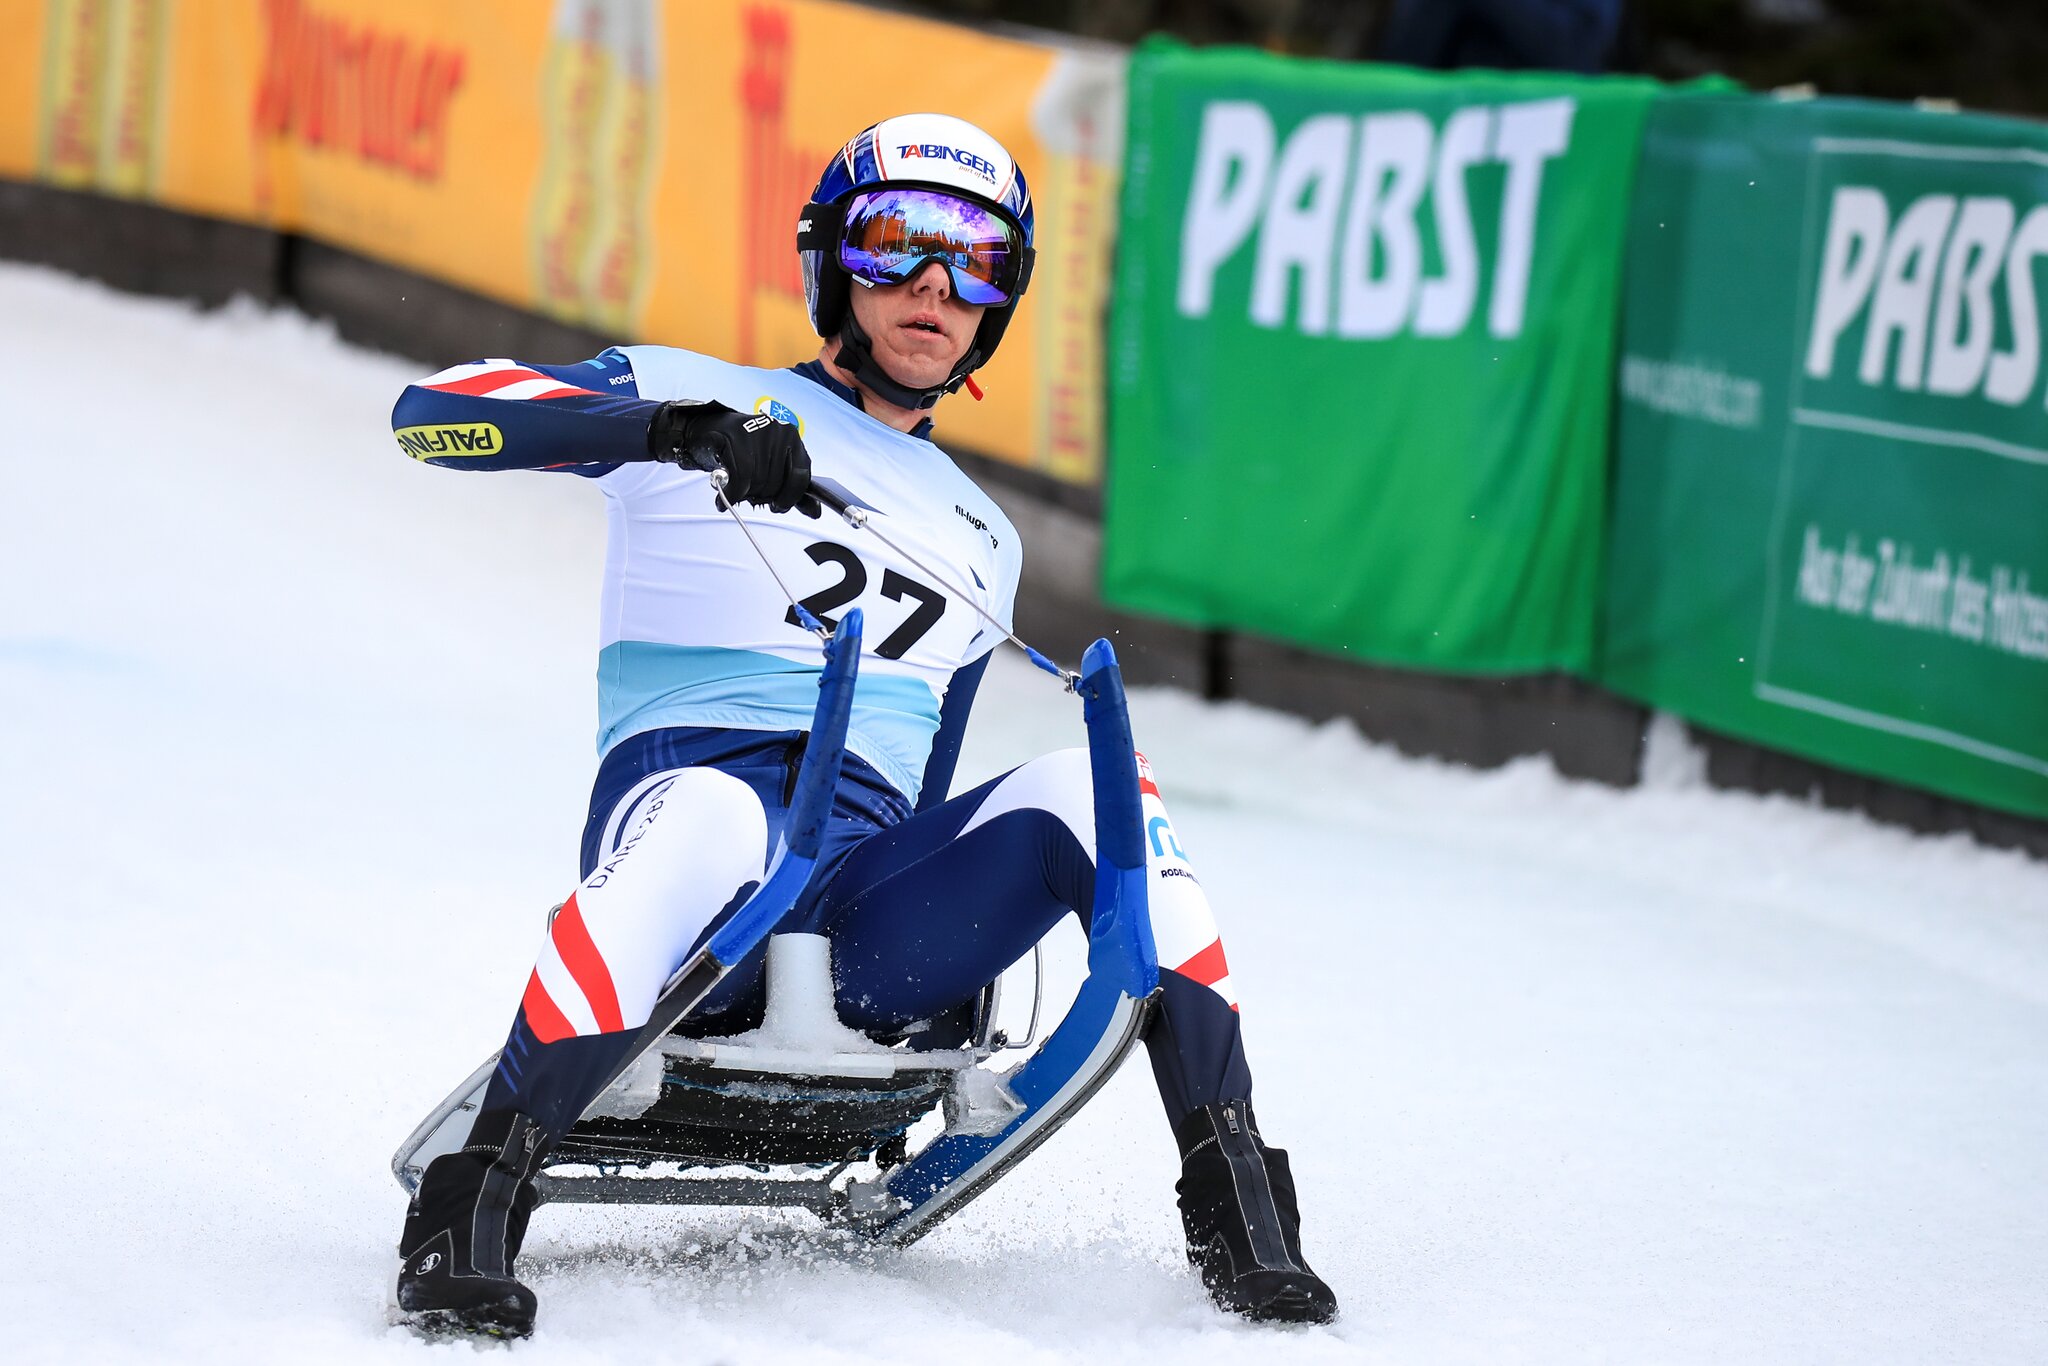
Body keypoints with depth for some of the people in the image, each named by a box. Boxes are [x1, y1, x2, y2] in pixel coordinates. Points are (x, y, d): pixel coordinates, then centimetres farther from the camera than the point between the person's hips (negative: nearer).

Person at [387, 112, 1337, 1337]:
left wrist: (978, 914, 11)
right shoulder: (688, 394, 14)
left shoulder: (986, 539, 30)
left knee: (1089, 784, -22)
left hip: (870, 915, 4)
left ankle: (1238, 1204, -21)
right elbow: (432, 413, -2)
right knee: (710, 809, -40)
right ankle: (469, 1219, -40)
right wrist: (672, 428, -17)